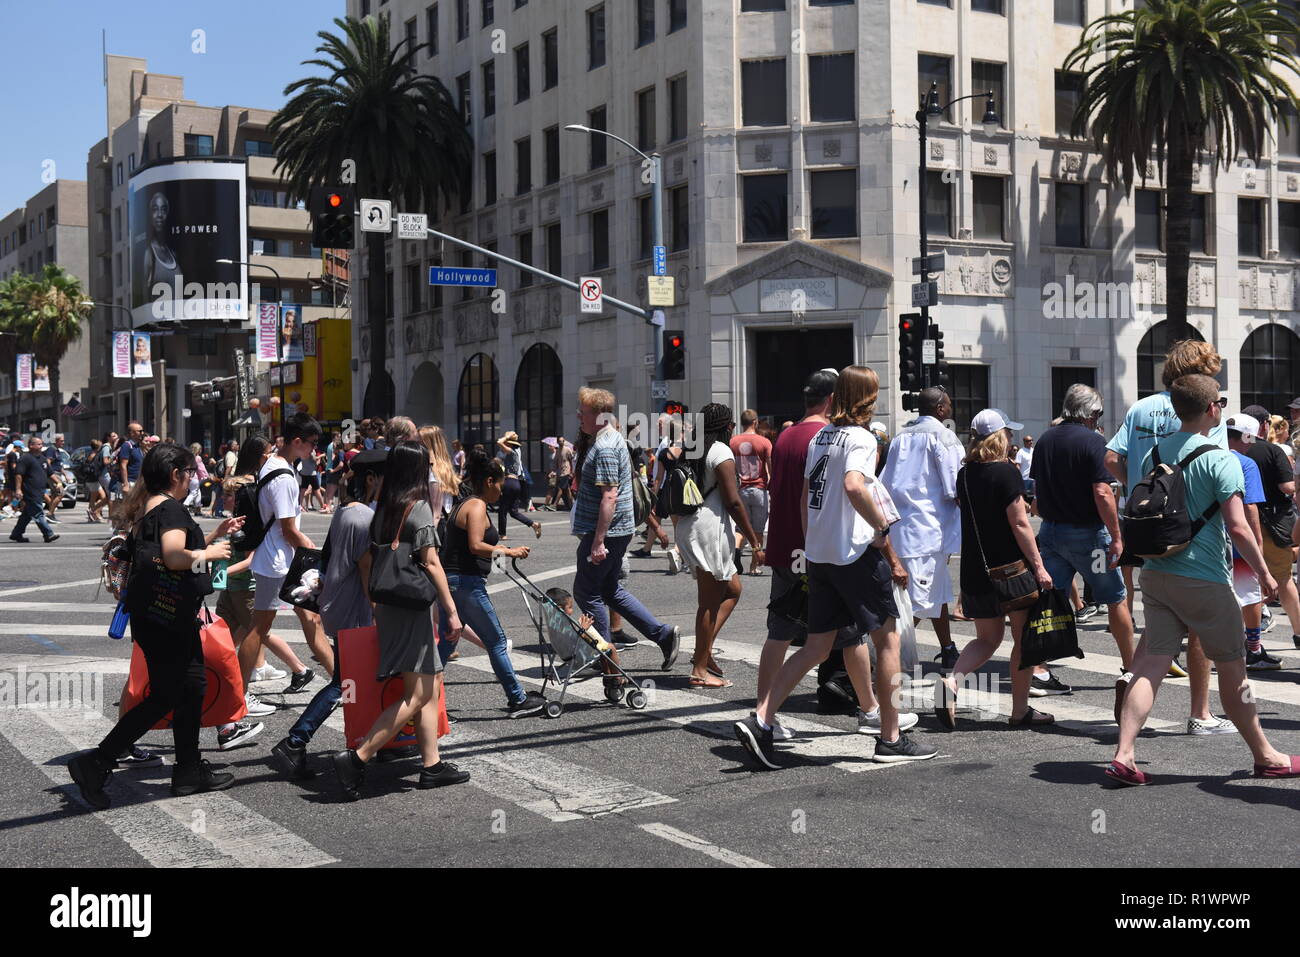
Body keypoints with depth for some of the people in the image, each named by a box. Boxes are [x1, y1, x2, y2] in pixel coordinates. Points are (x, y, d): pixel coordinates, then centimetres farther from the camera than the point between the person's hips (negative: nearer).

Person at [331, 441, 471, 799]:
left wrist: (373, 603, 19)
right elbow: (431, 564, -16)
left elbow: (365, 561, 12)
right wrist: (452, 611, -14)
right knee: (416, 696, -7)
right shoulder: (418, 507, -12)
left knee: (432, 685, 14)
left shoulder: (383, 509, 9)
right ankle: (356, 758, -13)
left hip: (388, 606, 8)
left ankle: (432, 765, 15)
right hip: (413, 607, -8)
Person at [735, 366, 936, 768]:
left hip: (818, 554, 8)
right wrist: (882, 525, -17)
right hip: (856, 553, -8)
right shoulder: (860, 437, -12)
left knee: (816, 647, 10)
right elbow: (853, 485, -30)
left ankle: (760, 721, -1)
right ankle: (891, 739, 12)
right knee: (888, 640, 7)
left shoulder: (821, 436, 13)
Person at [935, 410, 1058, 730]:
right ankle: (1020, 710, 14)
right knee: (1024, 639, 9)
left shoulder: (964, 474, 6)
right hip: (1011, 568, -6)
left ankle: (952, 681, -9)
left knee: (987, 638, 16)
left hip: (975, 570, 6)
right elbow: (1019, 523, -17)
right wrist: (1039, 566, -14)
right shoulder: (1006, 472, -13)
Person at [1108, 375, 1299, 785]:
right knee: (1232, 667, 8)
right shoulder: (1218, 459, -13)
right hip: (1204, 579, -5)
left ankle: (1123, 754, -6)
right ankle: (1265, 756, 24)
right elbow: (1237, 527, -16)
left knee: (1152, 662, 4)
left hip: (1155, 574, 6)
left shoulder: (1153, 454, 8)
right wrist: (1265, 573, -5)